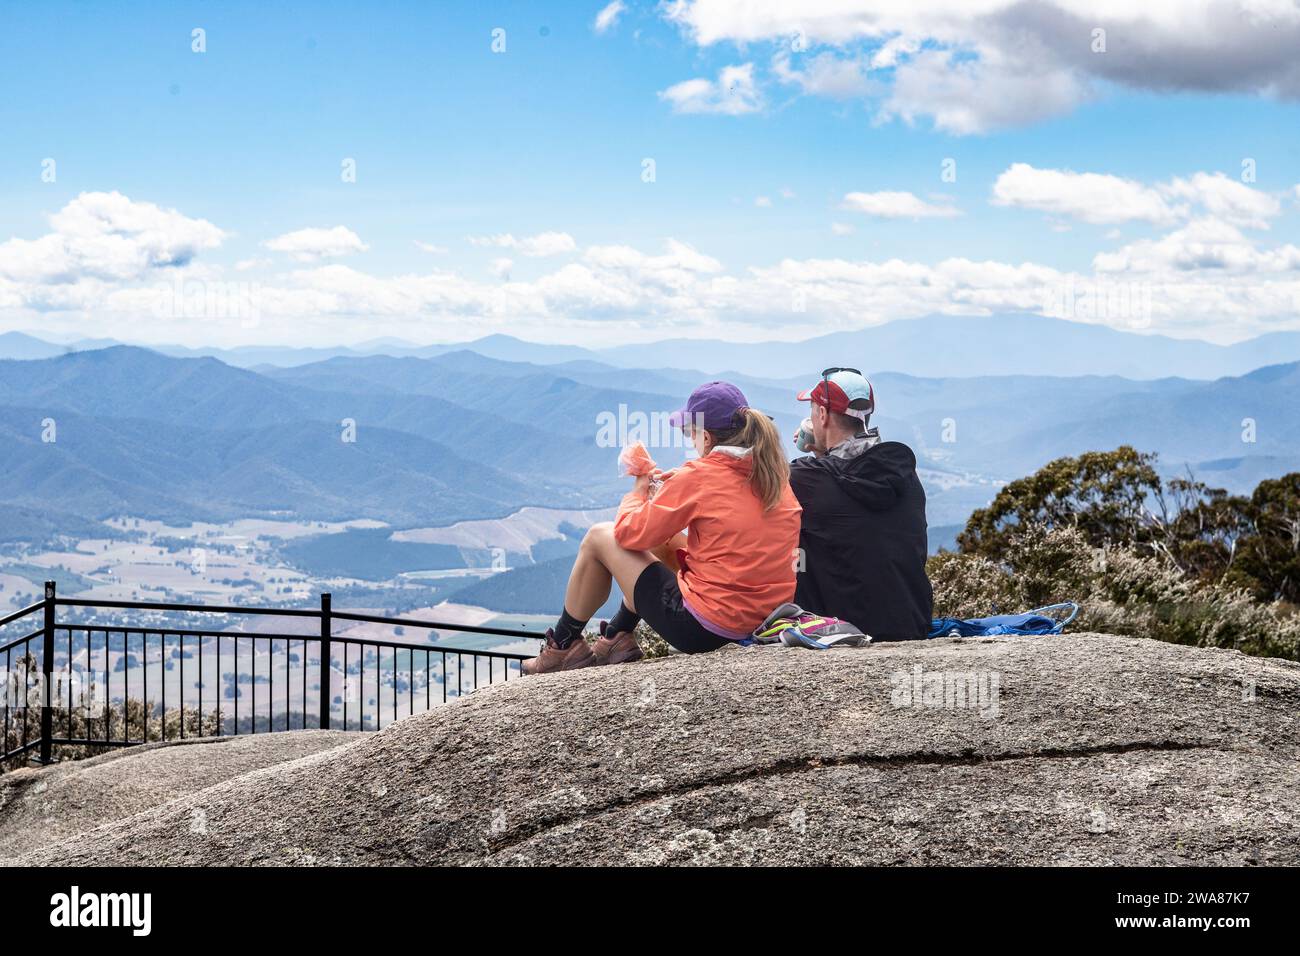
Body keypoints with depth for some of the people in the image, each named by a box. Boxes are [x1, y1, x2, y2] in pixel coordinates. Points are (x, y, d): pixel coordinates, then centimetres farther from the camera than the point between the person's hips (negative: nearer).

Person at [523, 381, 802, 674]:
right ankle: (617, 636, 36)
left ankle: (564, 646, 26)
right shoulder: (776, 475, 4)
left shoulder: (699, 476, -16)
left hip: (704, 629, -8)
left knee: (600, 537, 9)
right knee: (663, 539, 28)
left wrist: (637, 493, 13)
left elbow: (630, 533, -7)